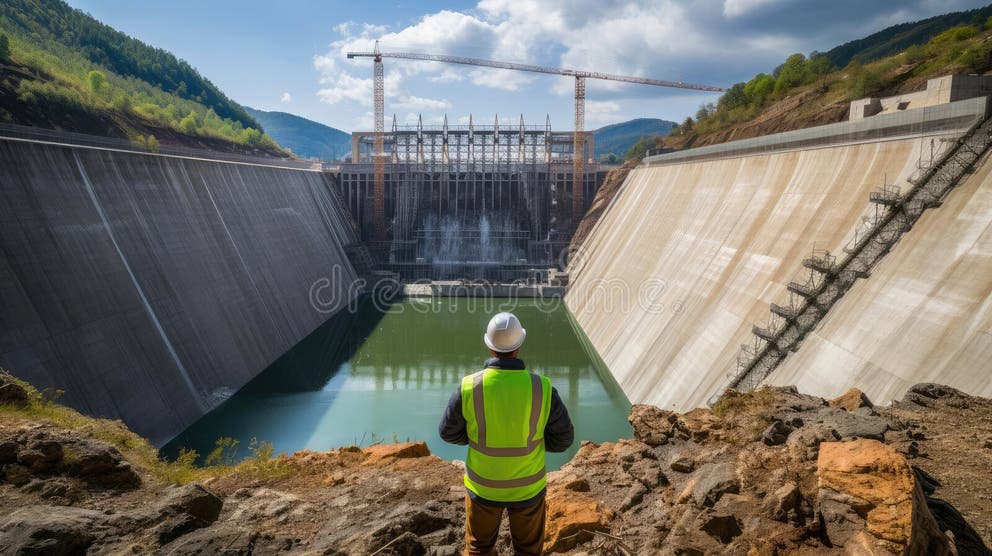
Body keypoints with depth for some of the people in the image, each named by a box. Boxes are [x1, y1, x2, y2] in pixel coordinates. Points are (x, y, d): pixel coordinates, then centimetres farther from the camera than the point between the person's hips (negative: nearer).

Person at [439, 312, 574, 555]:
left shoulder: (469, 388, -22)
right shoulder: (542, 389, -22)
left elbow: (448, 432, -7)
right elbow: (563, 438, -9)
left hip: (483, 486, 0)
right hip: (528, 487, 0)